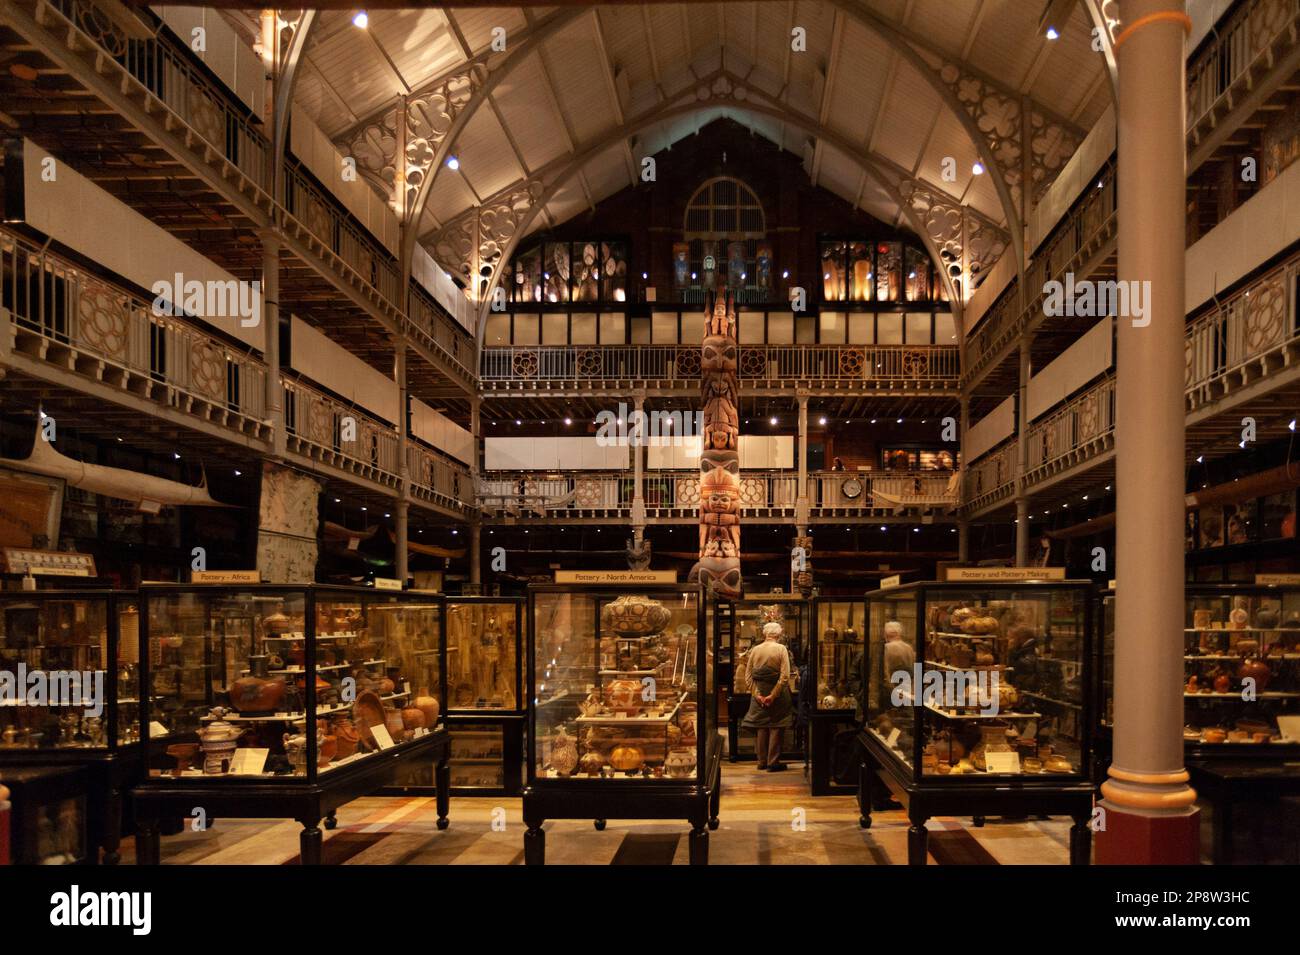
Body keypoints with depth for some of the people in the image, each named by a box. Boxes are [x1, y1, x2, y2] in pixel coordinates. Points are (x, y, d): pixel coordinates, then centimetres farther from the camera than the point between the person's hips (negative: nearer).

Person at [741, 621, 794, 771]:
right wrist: (773, 695, -13)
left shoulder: (754, 650, 3)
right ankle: (773, 762, 3)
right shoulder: (781, 649, -8)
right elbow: (785, 676, -15)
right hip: (777, 695, -4)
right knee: (776, 728, 4)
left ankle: (762, 761, 17)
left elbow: (749, 676, 0)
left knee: (761, 728, 13)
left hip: (759, 695, 4)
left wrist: (757, 695, -3)